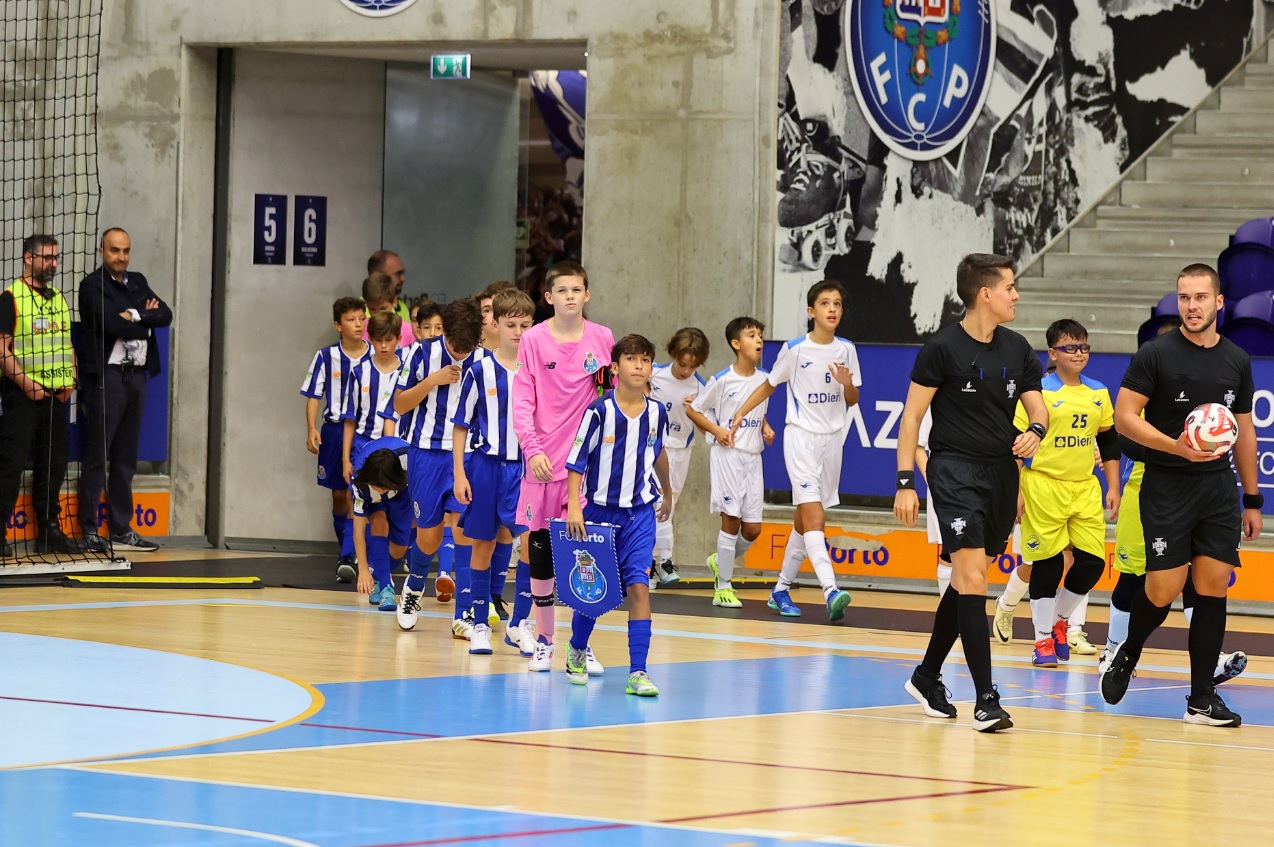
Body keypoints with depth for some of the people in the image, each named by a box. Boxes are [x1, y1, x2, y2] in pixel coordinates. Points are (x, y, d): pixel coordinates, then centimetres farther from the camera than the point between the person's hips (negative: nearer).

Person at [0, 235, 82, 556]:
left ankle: (49, 530, 18)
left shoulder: (58, 298, 15)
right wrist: (26, 384, -18)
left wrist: (71, 379, 6)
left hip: (56, 395, 7)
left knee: (54, 463, 10)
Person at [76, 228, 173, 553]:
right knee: (97, 456, -6)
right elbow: (112, 325, -18)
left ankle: (121, 529, 14)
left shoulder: (138, 283, 16)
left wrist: (135, 315, -11)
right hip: (106, 376, -7)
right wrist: (146, 324, -4)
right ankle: (89, 529, -4)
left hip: (136, 376, 7)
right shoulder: (92, 286, -5)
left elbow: (165, 315, 4)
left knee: (126, 458, 9)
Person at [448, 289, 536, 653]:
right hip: (486, 466, 0)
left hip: (525, 469, 0)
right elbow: (461, 426, 1)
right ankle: (480, 624, 17)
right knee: (483, 544, 7)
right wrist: (459, 473, -4)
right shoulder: (480, 372, -2)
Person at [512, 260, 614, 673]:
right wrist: (532, 449, -12)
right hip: (545, 460, 0)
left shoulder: (602, 339, 4)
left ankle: (583, 644, 3)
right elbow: (522, 401, -1)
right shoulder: (534, 340, 0)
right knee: (541, 549, 5)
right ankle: (543, 640, 17)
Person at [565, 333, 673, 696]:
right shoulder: (599, 411, -12)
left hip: (640, 513, 2)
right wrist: (574, 506, -19)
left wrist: (668, 495, 35)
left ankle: (638, 672, -14)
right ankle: (577, 650, 38)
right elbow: (576, 461, -9)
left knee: (638, 586, -12)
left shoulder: (657, 413, 1)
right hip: (599, 511, -2)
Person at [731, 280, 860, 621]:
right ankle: (831, 592, -30)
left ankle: (781, 589, 23)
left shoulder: (846, 350, 5)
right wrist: (740, 413, 2)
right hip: (801, 437, -5)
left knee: (805, 520, 11)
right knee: (814, 517, -17)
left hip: (833, 440, 5)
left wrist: (847, 383, -10)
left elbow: (853, 401, 12)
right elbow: (770, 385, 9)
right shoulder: (795, 349, -6)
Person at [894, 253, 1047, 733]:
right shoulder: (943, 347, -8)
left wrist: (1034, 431, -11)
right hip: (955, 471, -6)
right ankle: (986, 701, -17)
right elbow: (912, 414, -6)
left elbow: (1038, 407, 13)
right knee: (971, 579, -15)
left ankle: (927, 678, 32)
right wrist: (905, 481, -12)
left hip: (1002, 472, 6)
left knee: (968, 580, 14)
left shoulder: (1017, 350, 8)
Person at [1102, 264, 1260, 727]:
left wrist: (1252, 499, 16)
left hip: (1218, 488, 4)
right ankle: (1127, 653, 25)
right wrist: (1175, 446, -22)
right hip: (1166, 485, -4)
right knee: (1164, 590, -7)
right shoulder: (1156, 354, -5)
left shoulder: (1237, 360, 9)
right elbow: (1124, 416, -8)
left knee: (1213, 586, -2)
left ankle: (1202, 700, 4)